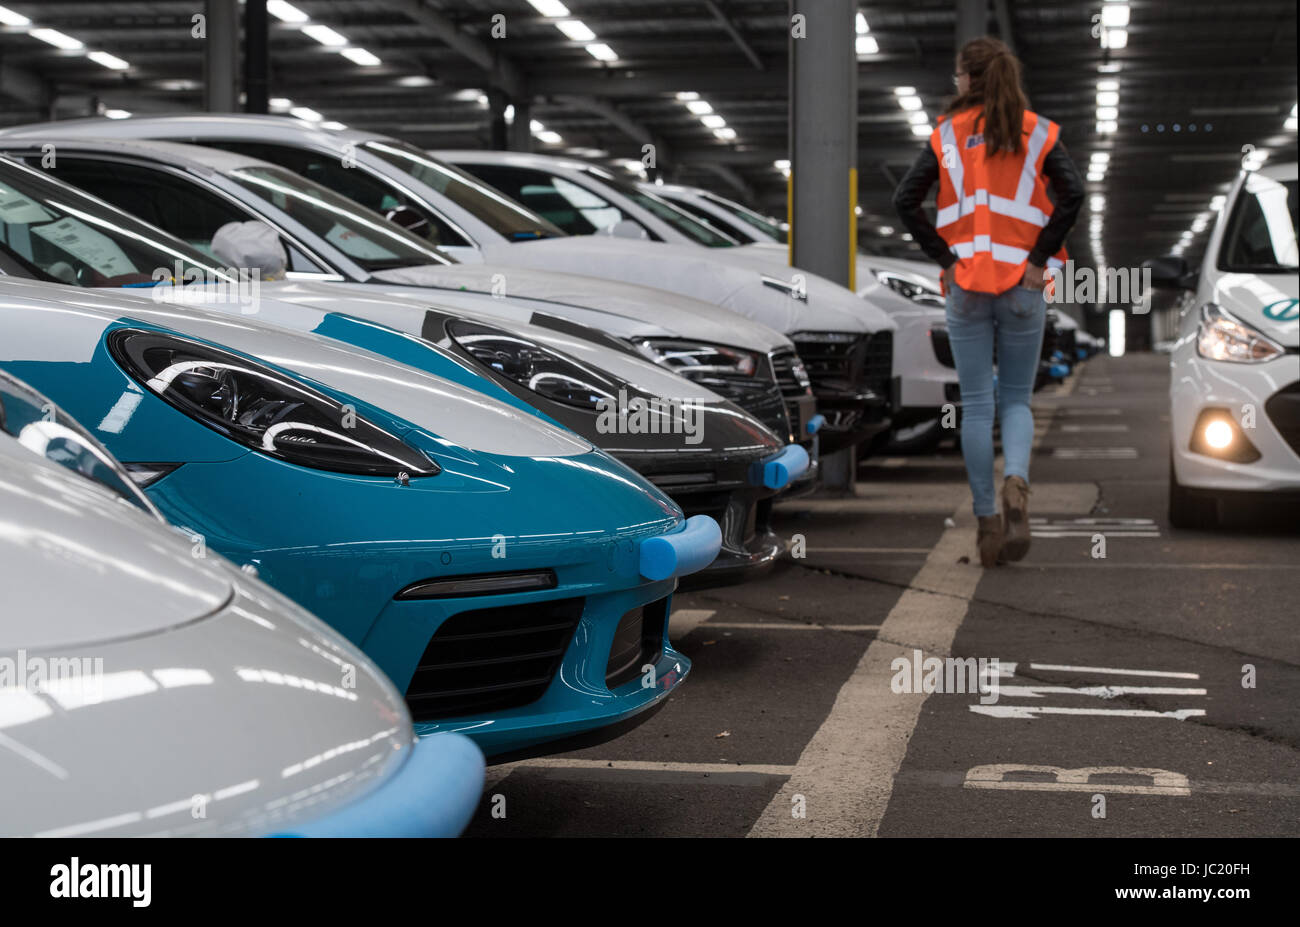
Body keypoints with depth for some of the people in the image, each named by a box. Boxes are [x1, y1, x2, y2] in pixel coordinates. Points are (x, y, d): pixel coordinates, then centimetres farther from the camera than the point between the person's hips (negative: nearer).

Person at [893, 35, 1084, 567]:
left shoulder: (949, 134, 2)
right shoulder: (1037, 133, 3)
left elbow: (905, 200, -7)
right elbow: (1072, 194, -11)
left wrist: (943, 258, -2)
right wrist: (1039, 257, -6)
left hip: (966, 285, 0)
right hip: (1023, 285, 0)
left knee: (976, 405, 5)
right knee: (1016, 399, 11)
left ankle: (987, 520, 4)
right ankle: (1016, 483, -17)